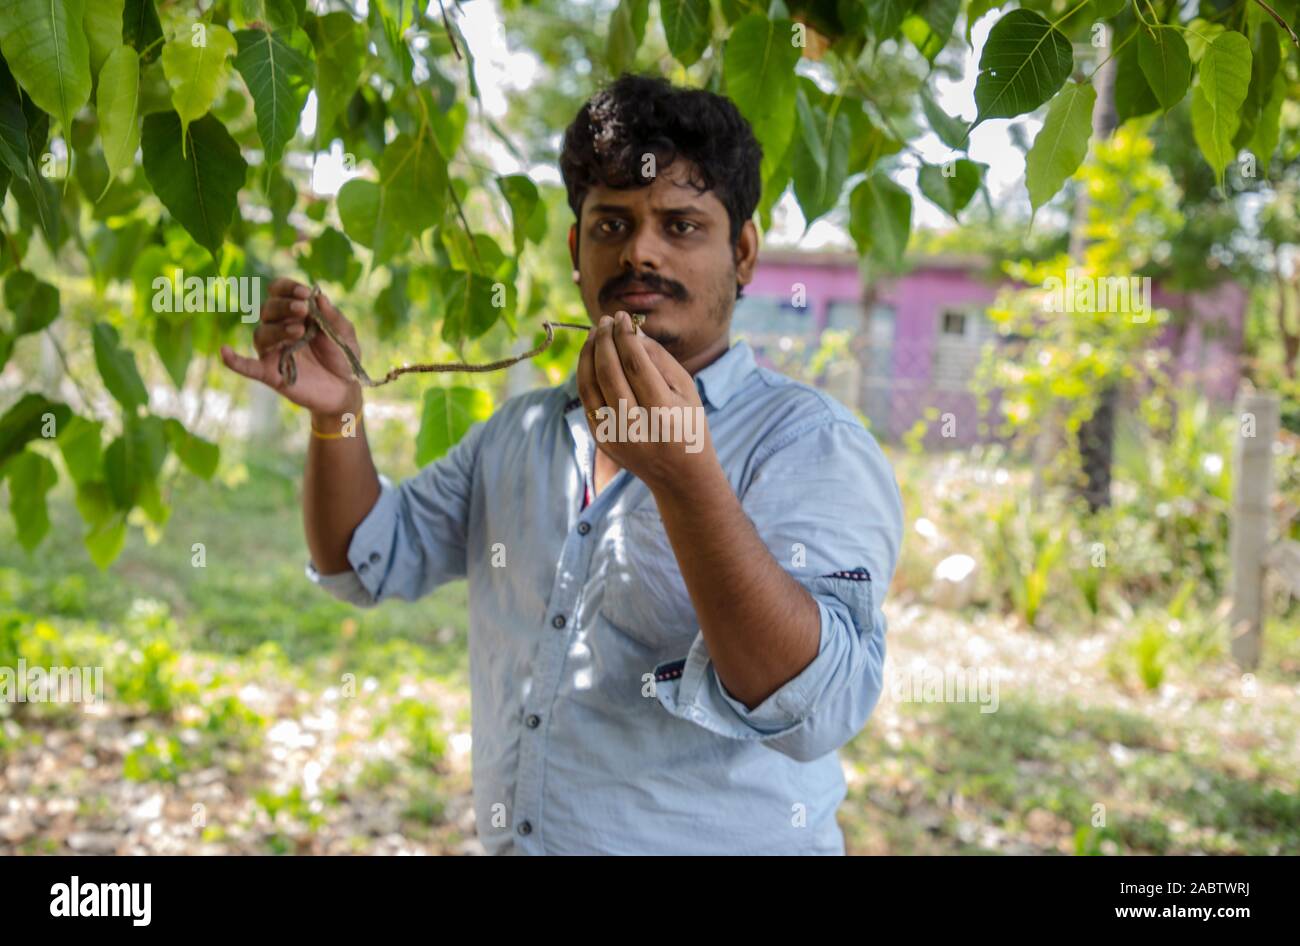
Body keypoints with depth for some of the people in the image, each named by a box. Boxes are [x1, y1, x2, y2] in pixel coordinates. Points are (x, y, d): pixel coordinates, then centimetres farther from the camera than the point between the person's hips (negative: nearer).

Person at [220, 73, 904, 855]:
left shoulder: (813, 443, -14)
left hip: (718, 839, -5)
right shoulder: (518, 431, 7)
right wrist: (337, 411, -6)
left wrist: (686, 475, -37)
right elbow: (369, 560, 11)